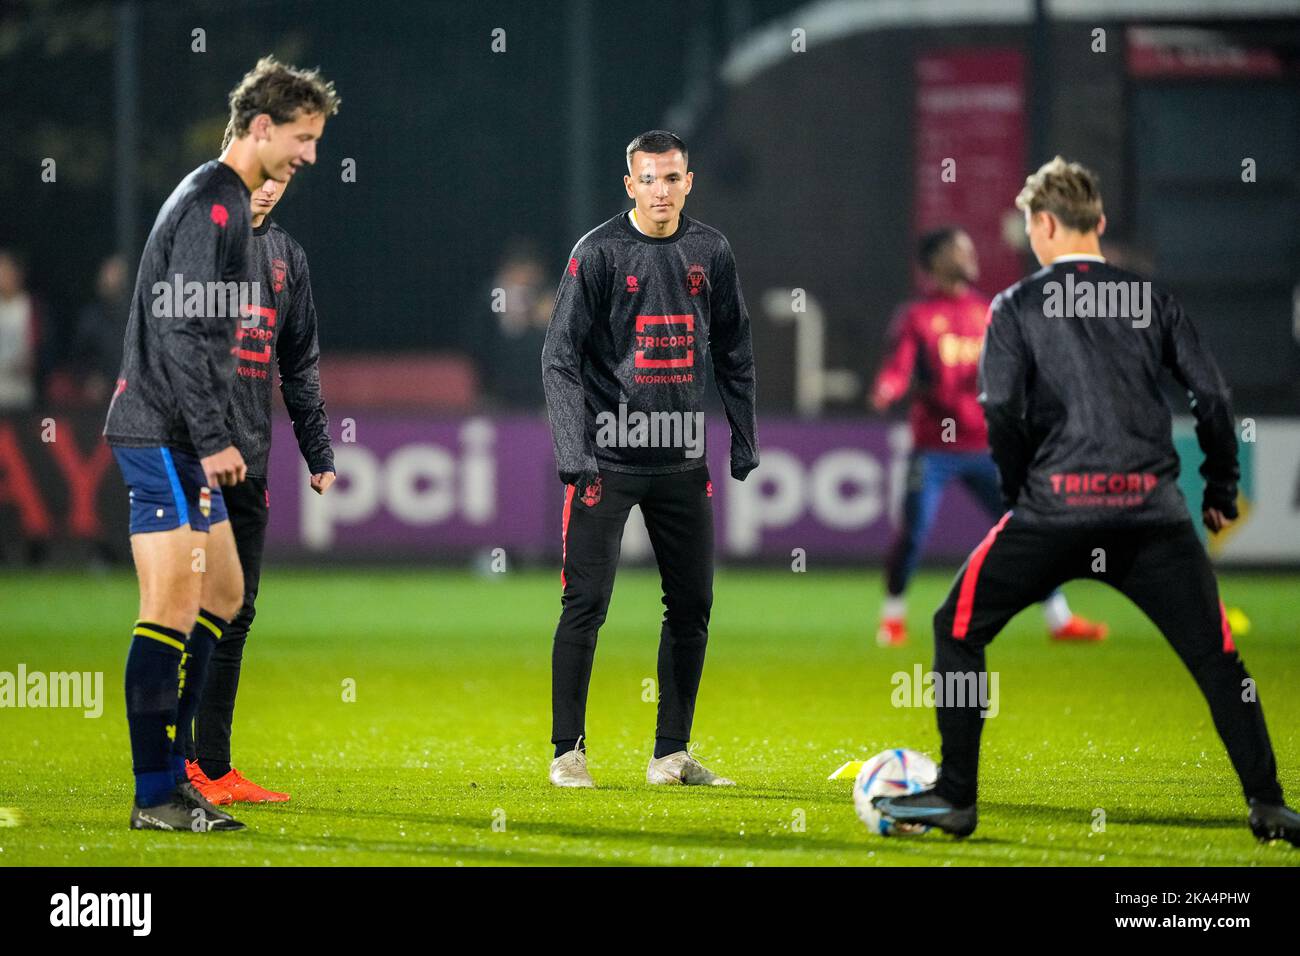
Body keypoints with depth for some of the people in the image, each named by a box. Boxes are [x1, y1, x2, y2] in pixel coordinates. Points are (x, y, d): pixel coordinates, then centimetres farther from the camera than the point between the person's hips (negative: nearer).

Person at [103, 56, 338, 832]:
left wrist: (210, 439, 23)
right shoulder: (215, 203, -13)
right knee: (174, 607, -10)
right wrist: (213, 440, -22)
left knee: (223, 594, 14)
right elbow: (181, 330, -21)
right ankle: (158, 796, -9)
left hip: (178, 440, 11)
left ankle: (169, 763, 15)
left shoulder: (223, 200, 19)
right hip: (162, 434, -11)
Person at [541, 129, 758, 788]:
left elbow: (733, 354, 18)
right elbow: (560, 358, -9)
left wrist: (744, 438, 12)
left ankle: (671, 754, 16)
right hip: (608, 459, -5)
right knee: (586, 603, -6)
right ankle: (568, 752, 2)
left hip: (682, 460, 5)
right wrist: (573, 451, -18)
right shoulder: (599, 253, -8)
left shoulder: (710, 253, 7)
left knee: (692, 605, 6)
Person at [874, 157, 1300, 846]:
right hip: (1153, 510, 2)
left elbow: (1001, 411, -5)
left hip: (1054, 504, -2)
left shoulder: (1017, 306, 5)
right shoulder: (1152, 299, 11)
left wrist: (1017, 494, 9)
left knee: (958, 629, 13)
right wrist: (1220, 494, 18)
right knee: (1216, 656, 8)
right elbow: (1211, 395, 8)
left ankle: (955, 797, 9)